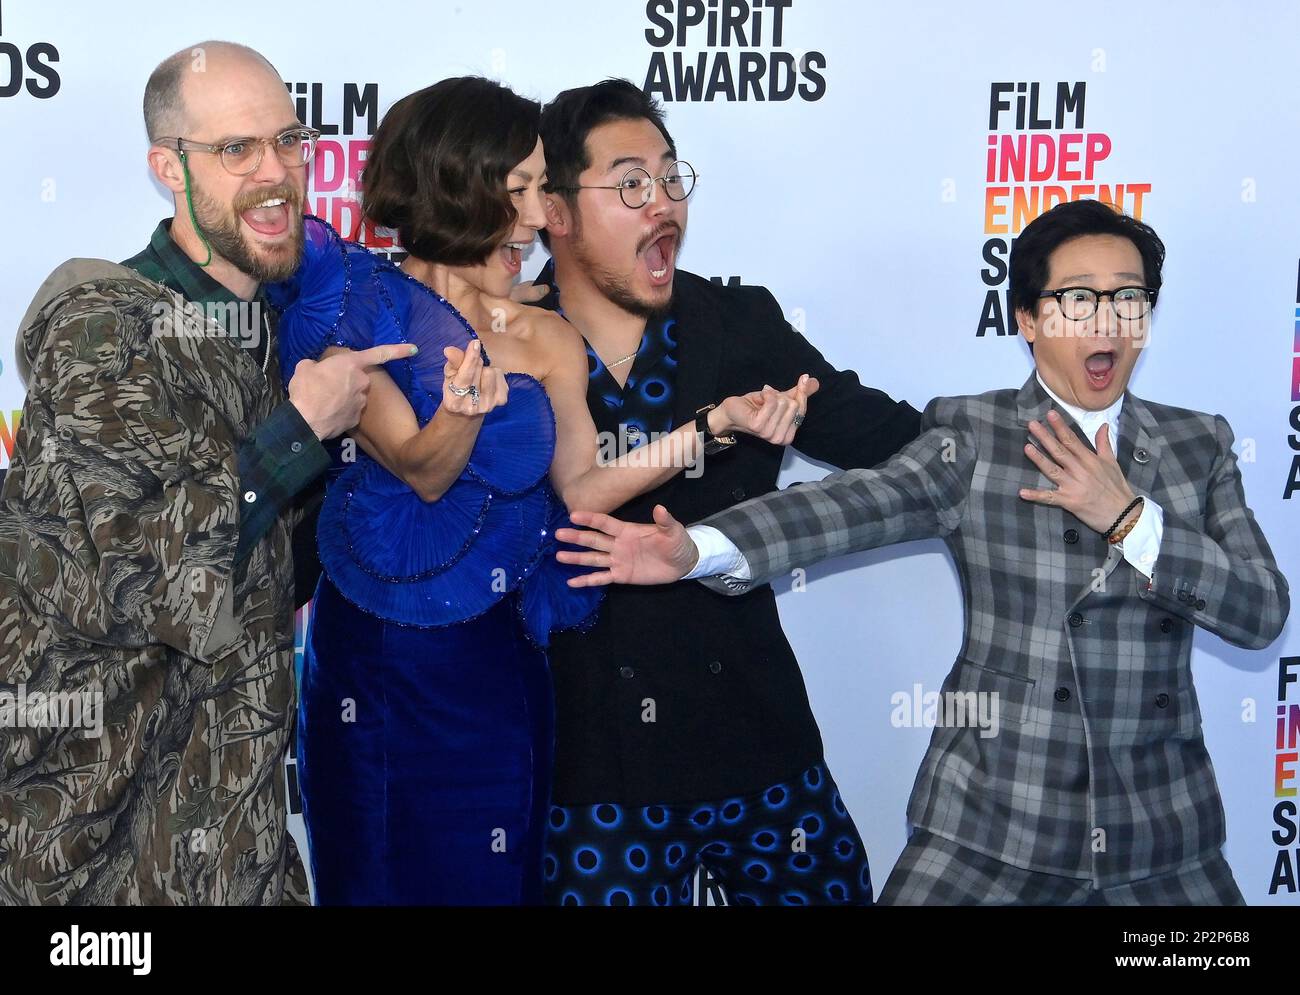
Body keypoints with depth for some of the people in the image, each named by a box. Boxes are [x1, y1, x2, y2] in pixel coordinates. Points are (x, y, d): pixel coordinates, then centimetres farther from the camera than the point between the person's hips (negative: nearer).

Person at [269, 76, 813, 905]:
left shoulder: (546, 342, 2)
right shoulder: (358, 312, -8)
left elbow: (580, 488, -1)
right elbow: (422, 470, -15)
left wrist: (718, 421, -7)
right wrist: (465, 410, -36)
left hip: (498, 663, 3)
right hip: (379, 663, -3)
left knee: (497, 876, 12)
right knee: (392, 875, 8)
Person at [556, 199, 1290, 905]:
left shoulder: (1200, 445, 7)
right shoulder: (973, 436, -3)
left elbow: (1264, 612, -1)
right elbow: (853, 503, -19)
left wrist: (1128, 520, -13)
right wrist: (699, 547, -35)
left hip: (1164, 836, 3)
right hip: (988, 825, -3)